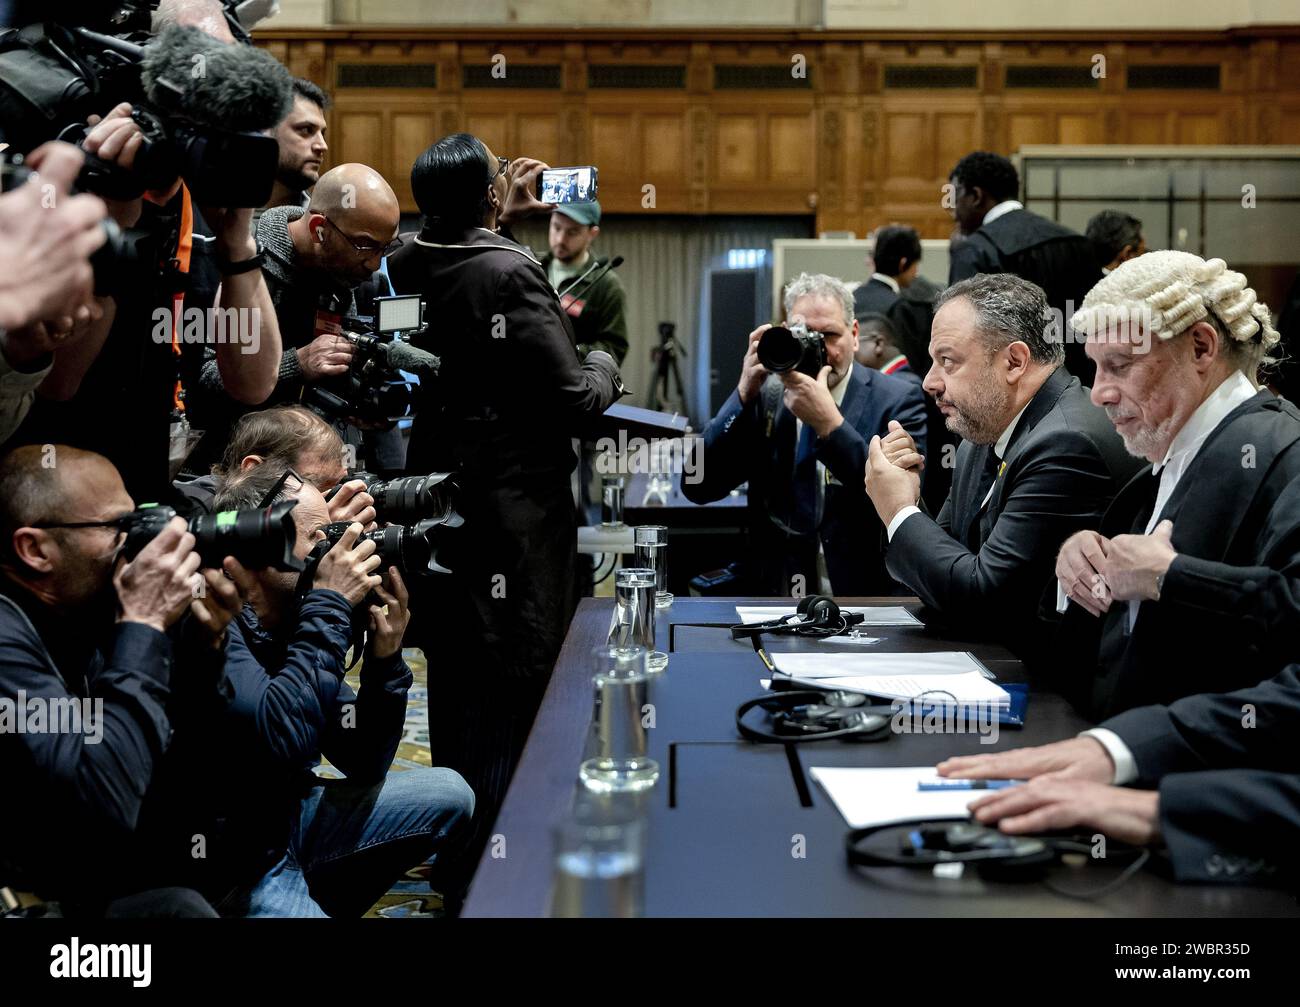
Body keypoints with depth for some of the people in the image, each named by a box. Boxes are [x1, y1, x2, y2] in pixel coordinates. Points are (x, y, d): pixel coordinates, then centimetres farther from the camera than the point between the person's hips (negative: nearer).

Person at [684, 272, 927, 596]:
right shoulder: (765, 396, 7)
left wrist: (828, 422, -22)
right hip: (774, 590, 0)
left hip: (865, 594, 0)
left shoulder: (897, 399, -2)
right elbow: (697, 488, -1)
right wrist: (744, 395, -10)